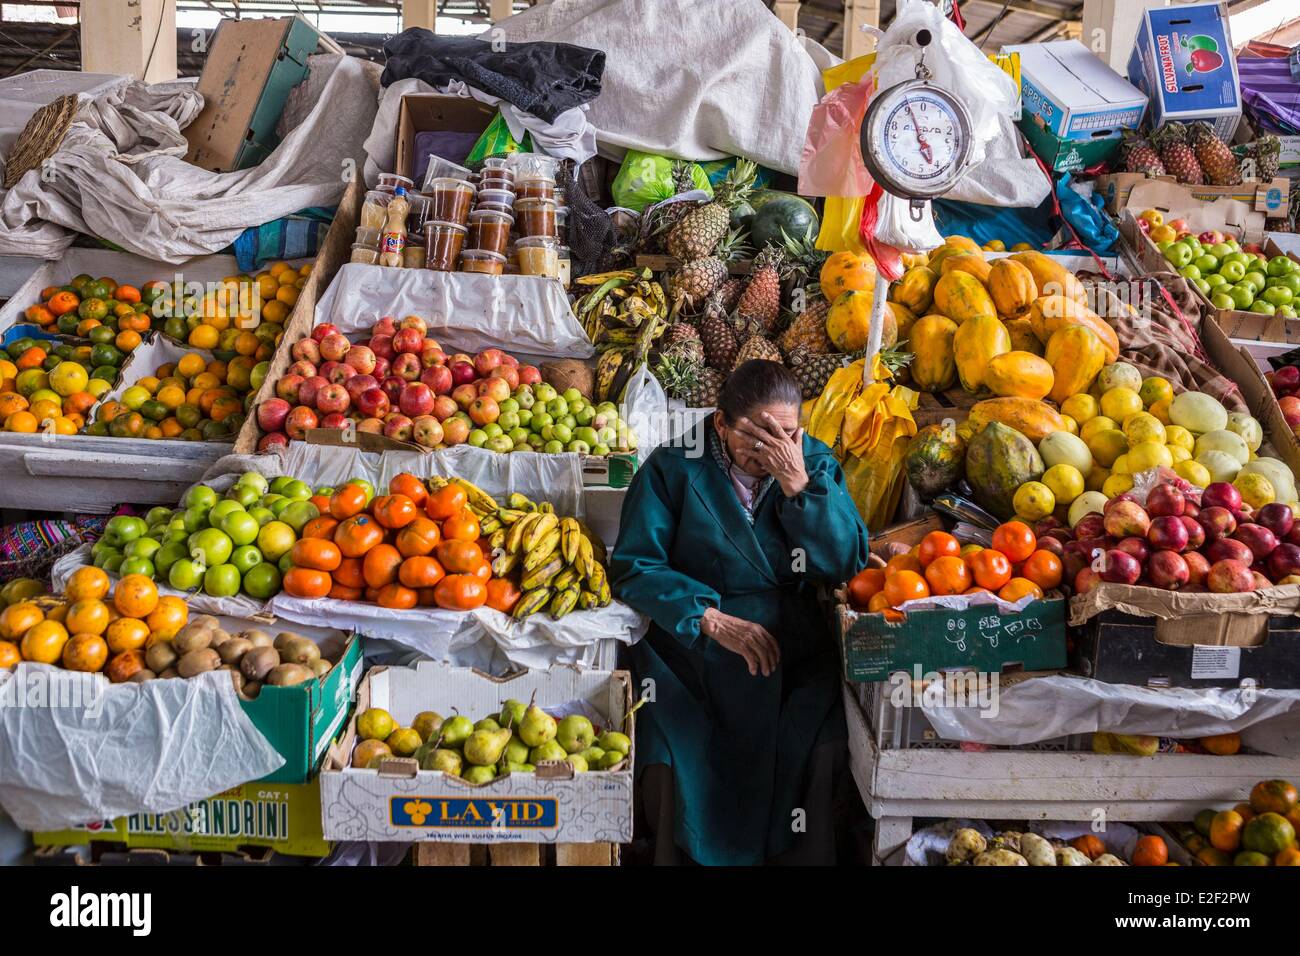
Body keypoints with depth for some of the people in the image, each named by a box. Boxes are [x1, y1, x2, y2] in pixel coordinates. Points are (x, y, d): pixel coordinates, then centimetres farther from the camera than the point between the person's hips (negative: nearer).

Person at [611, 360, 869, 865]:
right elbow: (633, 566, -7)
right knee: (673, 764, -21)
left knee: (817, 757, -22)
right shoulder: (673, 468, -2)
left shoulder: (816, 462, 5)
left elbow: (846, 566, -3)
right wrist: (711, 618, -18)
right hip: (688, 644, -1)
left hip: (796, 649, 2)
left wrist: (797, 484, -14)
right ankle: (681, 854, 8)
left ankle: (800, 853, 5)